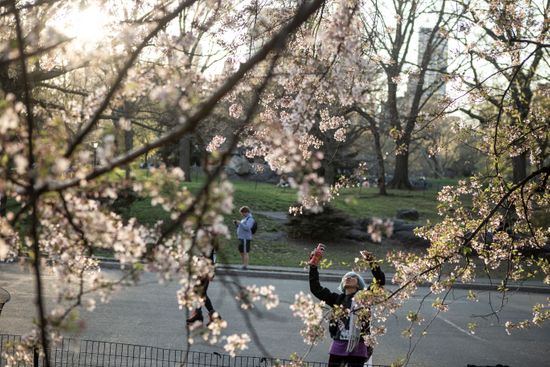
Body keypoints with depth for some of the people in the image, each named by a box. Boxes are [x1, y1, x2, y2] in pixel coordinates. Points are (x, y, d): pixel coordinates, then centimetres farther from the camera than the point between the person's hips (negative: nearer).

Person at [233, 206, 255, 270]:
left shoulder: (250, 219, -12)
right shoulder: (245, 219, 20)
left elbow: (247, 228, -24)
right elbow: (240, 227, 23)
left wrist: (240, 223, -22)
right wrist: (236, 223, 6)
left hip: (245, 238, -10)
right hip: (242, 238, 10)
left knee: (245, 253, -8)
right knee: (241, 252, 13)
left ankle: (245, 266, -7)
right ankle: (244, 265, 18)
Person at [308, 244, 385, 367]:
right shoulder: (337, 298, 15)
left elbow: (380, 280, -2)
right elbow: (316, 288, 13)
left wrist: (371, 261, -12)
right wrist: (313, 265, 7)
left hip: (357, 347, -3)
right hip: (338, 345, 3)